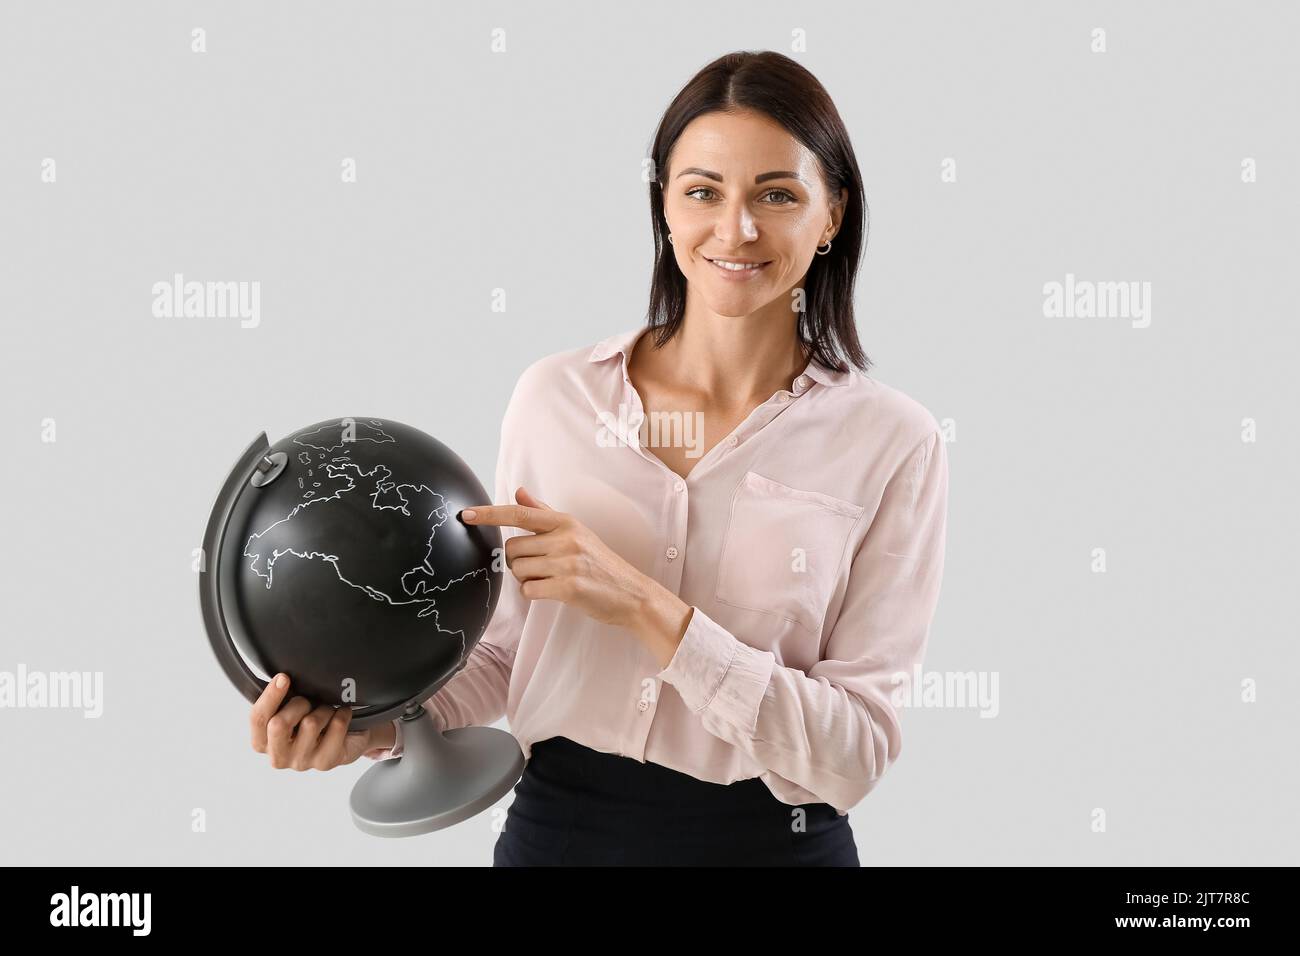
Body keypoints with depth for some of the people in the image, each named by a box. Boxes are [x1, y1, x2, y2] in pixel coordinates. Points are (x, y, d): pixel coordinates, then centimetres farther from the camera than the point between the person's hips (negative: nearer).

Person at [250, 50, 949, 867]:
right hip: (555, 827, 2)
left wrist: (644, 607, -24)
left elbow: (853, 755, -15)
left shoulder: (893, 442, -11)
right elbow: (505, 649, 4)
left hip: (770, 839, -1)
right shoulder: (553, 395, -4)